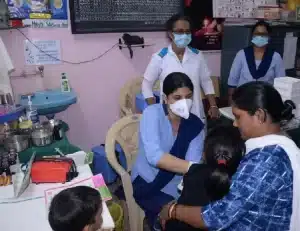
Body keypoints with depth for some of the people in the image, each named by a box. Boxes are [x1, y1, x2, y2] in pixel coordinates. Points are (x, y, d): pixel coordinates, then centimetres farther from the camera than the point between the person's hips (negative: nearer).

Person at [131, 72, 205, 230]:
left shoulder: (196, 125, -5)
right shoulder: (152, 113, -16)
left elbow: (192, 163, -16)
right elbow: (154, 156, -30)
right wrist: (192, 167, -41)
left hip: (177, 185, 4)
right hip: (147, 181, -4)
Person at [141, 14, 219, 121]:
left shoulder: (197, 55, 3)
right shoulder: (160, 57, -7)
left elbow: (206, 81, 12)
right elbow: (147, 84, 0)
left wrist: (213, 105, 5)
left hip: (196, 114, 3)